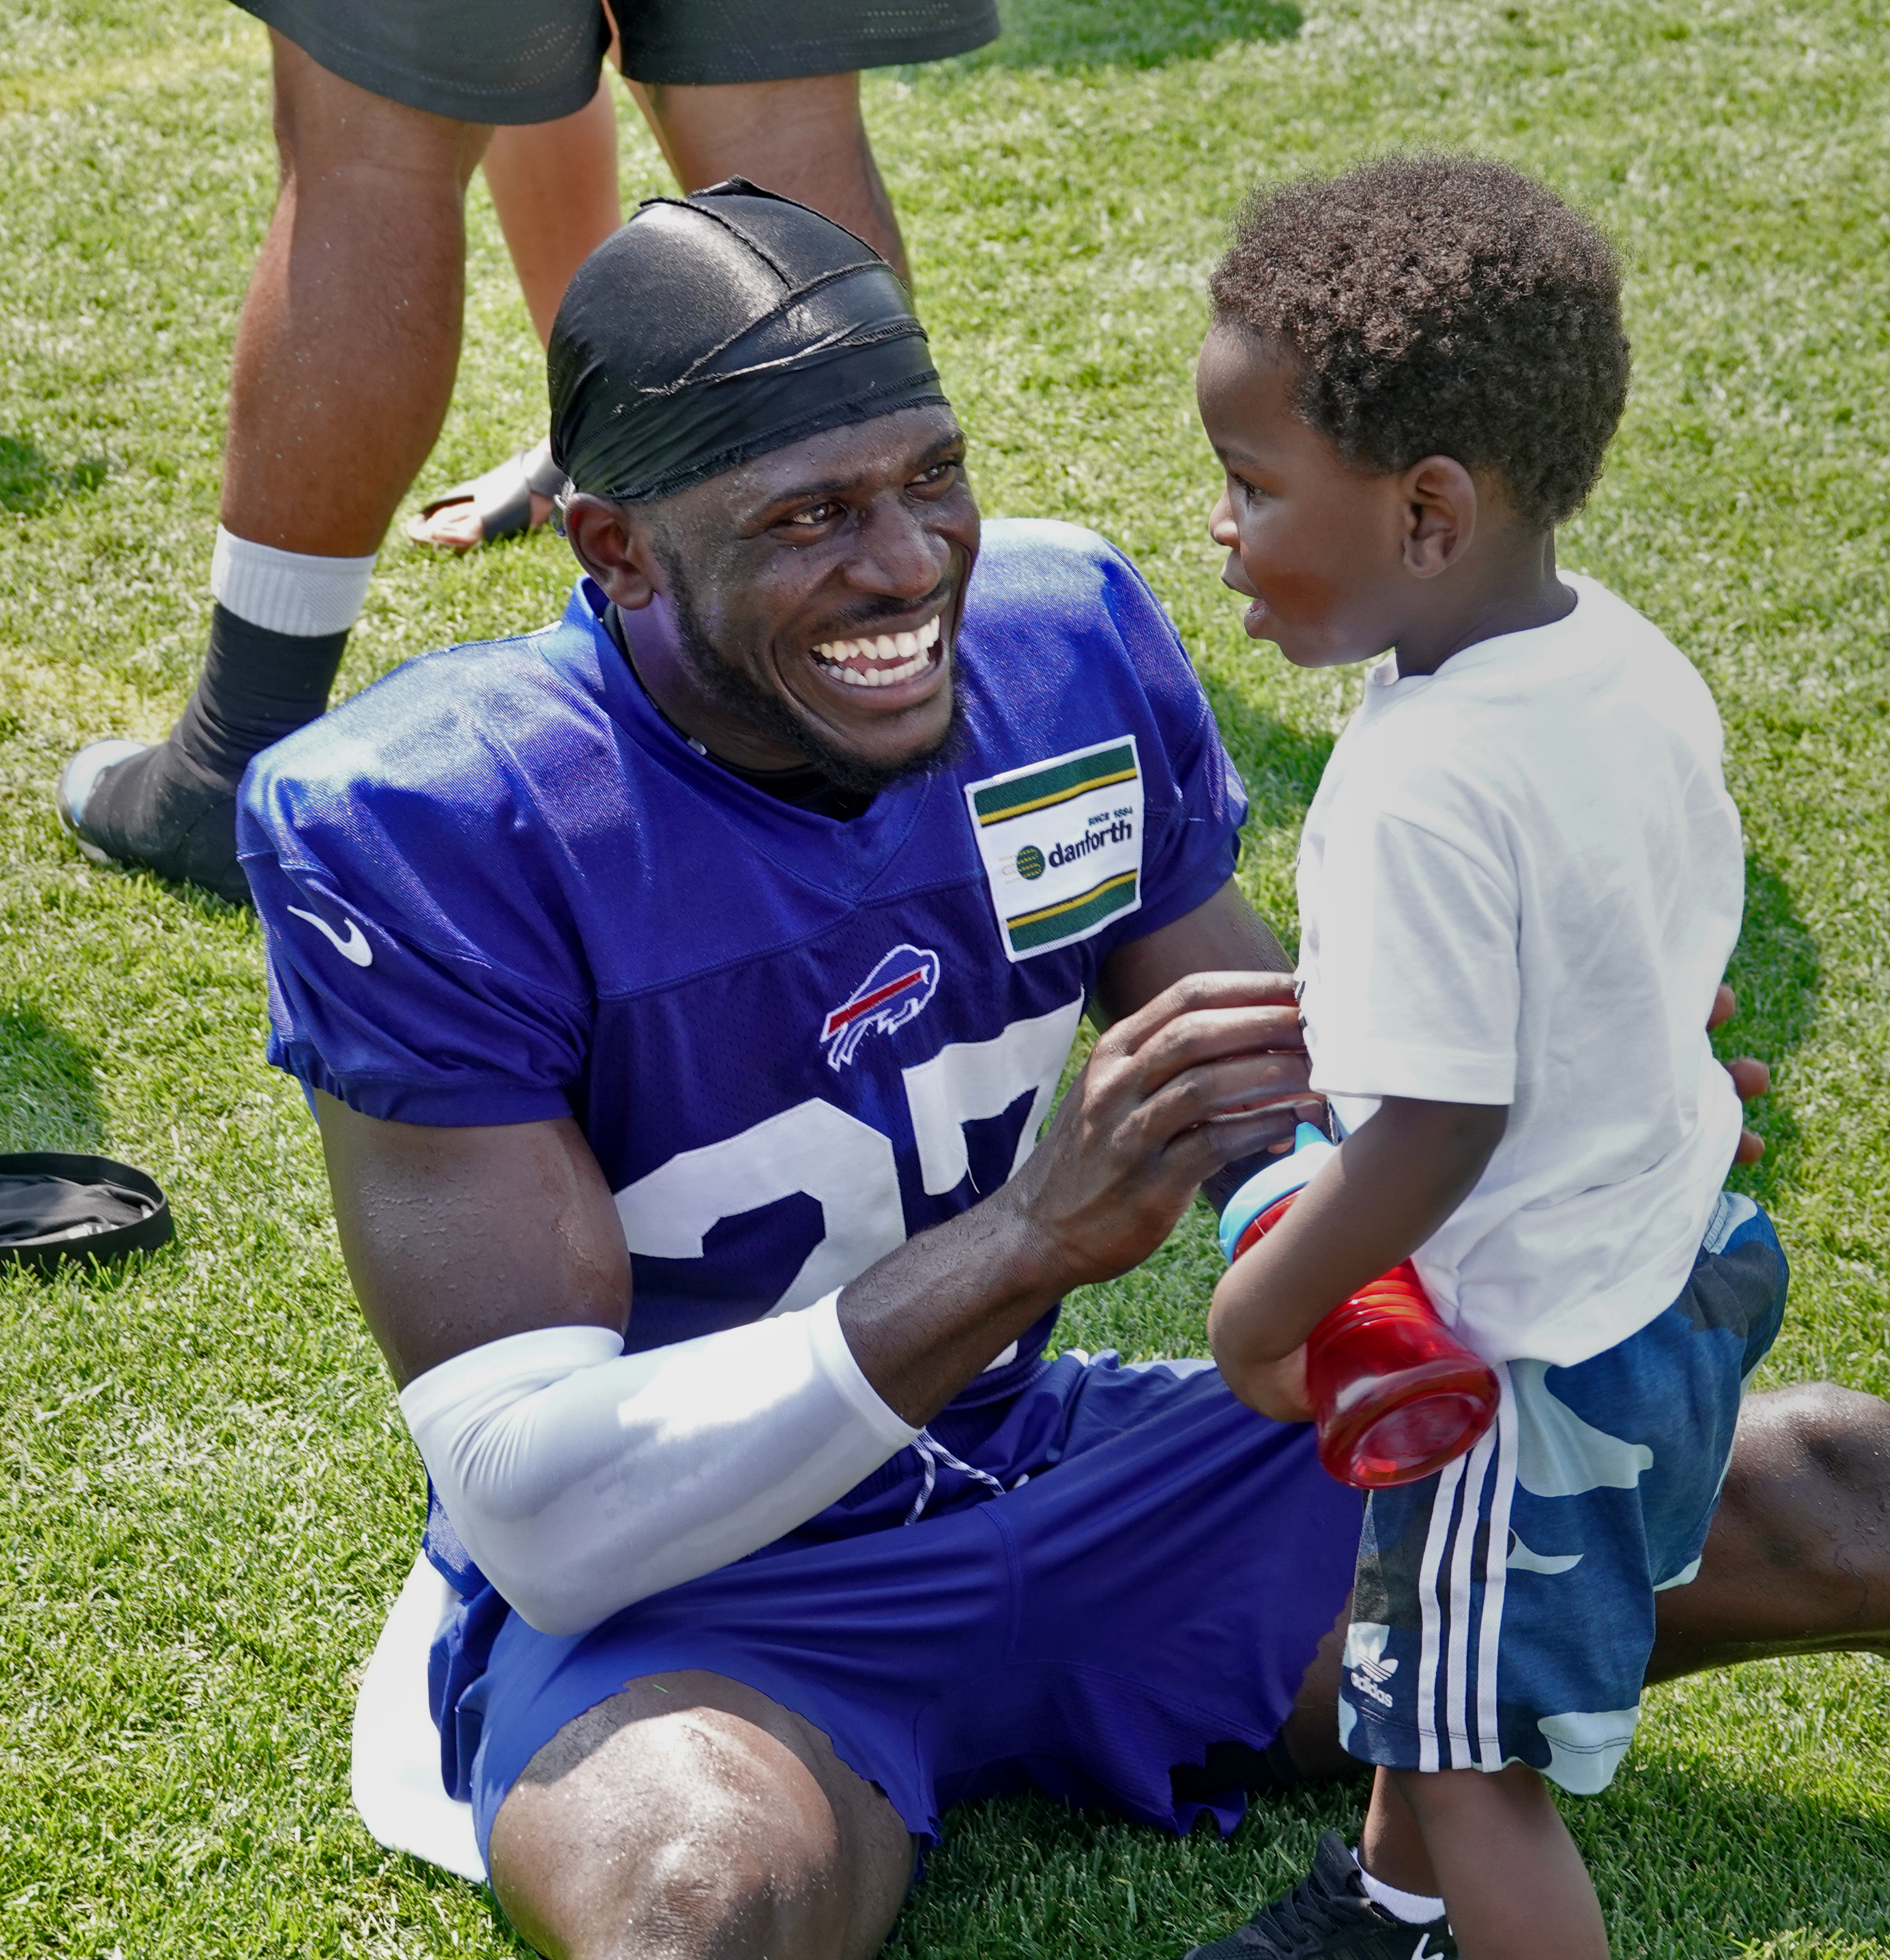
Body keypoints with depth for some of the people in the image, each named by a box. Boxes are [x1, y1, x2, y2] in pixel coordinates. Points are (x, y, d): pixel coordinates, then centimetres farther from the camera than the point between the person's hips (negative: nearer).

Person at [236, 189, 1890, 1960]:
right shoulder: (419, 828, -21)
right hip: (662, 1597, -4)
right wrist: (1028, 1240, -36)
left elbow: (1276, 1105, 7)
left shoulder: (1068, 636, -6)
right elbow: (539, 1509, -26)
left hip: (1055, 1469, 5)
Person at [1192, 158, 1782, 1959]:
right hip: (1680, 1252, 10)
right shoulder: (1633, 662, -5)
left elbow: (1432, 1134, -29)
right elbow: (1698, 929, 7)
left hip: (1538, 1347, -10)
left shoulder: (1423, 789, -31)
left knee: (1478, 1761, 7)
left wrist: (1255, 1318, -15)